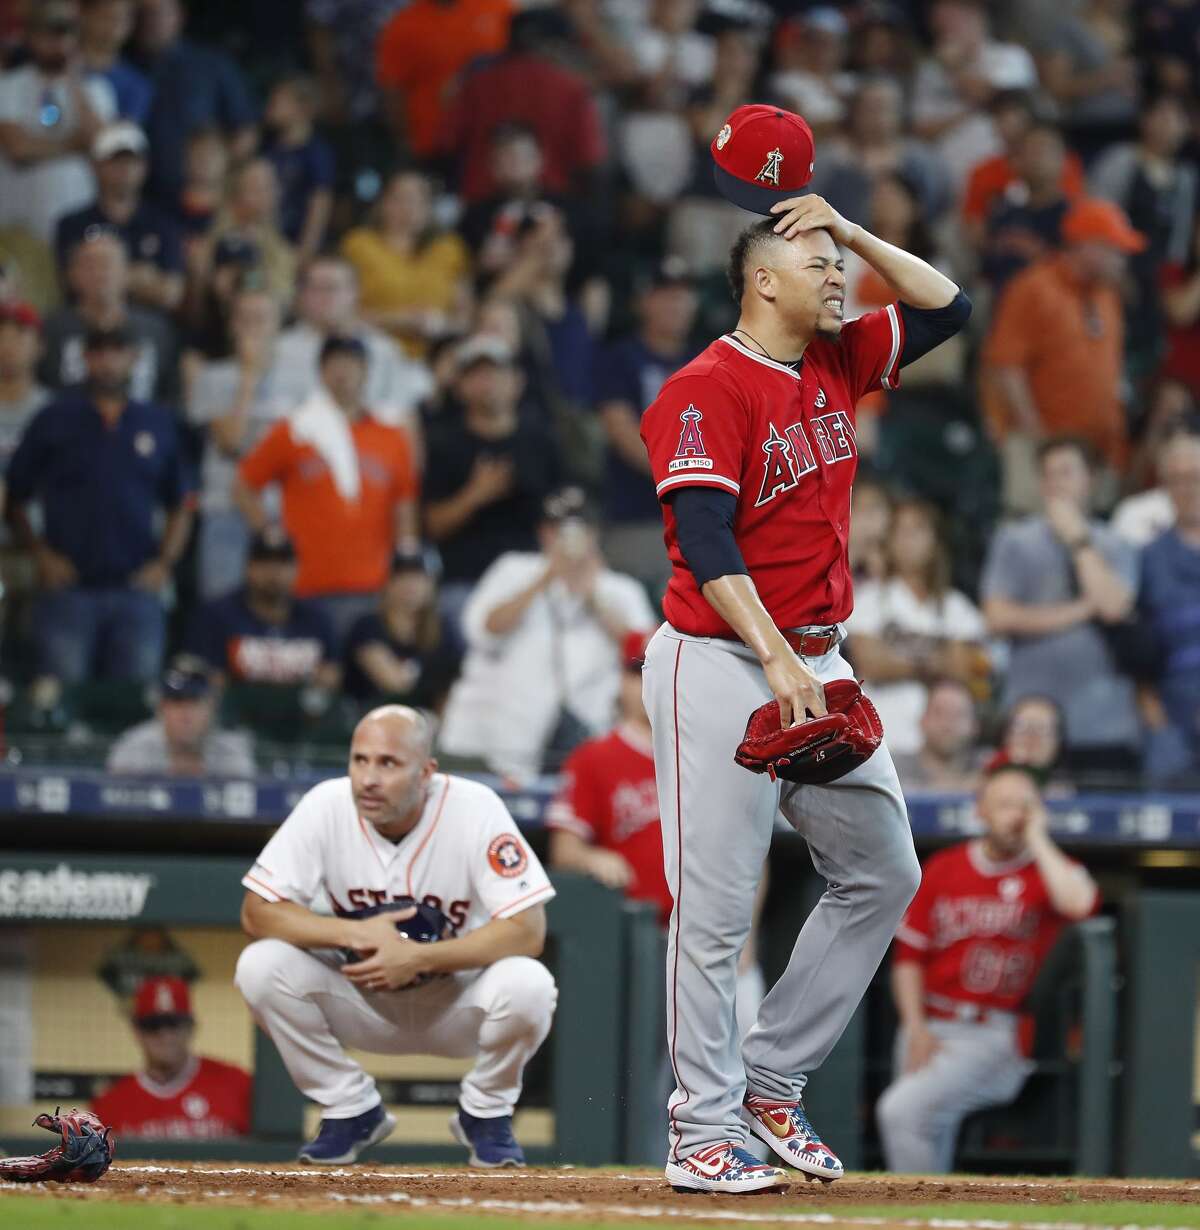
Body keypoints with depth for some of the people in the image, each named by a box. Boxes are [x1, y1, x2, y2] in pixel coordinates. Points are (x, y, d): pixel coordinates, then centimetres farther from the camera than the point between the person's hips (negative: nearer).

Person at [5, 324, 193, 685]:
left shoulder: (159, 424, 10)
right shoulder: (54, 421, 5)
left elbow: (181, 506, 16)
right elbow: (14, 502, 7)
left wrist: (165, 563, 2)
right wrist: (41, 556, -5)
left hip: (138, 588, 2)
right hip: (69, 588, -2)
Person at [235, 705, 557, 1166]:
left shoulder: (474, 808, -22)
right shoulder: (327, 807, -16)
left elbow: (528, 931, -26)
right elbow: (256, 913, -15)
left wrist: (416, 958, -33)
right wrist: (355, 933, -29)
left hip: (459, 1004, -2)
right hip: (362, 1000, 2)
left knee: (527, 985, -33)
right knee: (260, 966, -23)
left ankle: (485, 1113, -1)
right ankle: (352, 1109, -1)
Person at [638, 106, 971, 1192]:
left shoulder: (838, 363, 11)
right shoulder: (706, 390, -13)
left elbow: (946, 306, 18)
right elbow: (705, 539, -23)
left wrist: (851, 229, 6)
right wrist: (776, 659, -32)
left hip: (812, 666, 8)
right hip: (718, 664, -8)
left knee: (882, 872, 9)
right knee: (717, 905, -6)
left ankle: (770, 1079, 18)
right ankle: (704, 1130, -1)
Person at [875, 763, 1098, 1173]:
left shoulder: (1049, 868, 1)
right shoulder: (944, 868, 11)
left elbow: (1078, 903, -24)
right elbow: (909, 954, 13)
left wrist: (1037, 838, -12)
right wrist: (915, 1028, -1)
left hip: (996, 1035, -5)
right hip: (930, 1029, 5)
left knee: (902, 1110, -24)